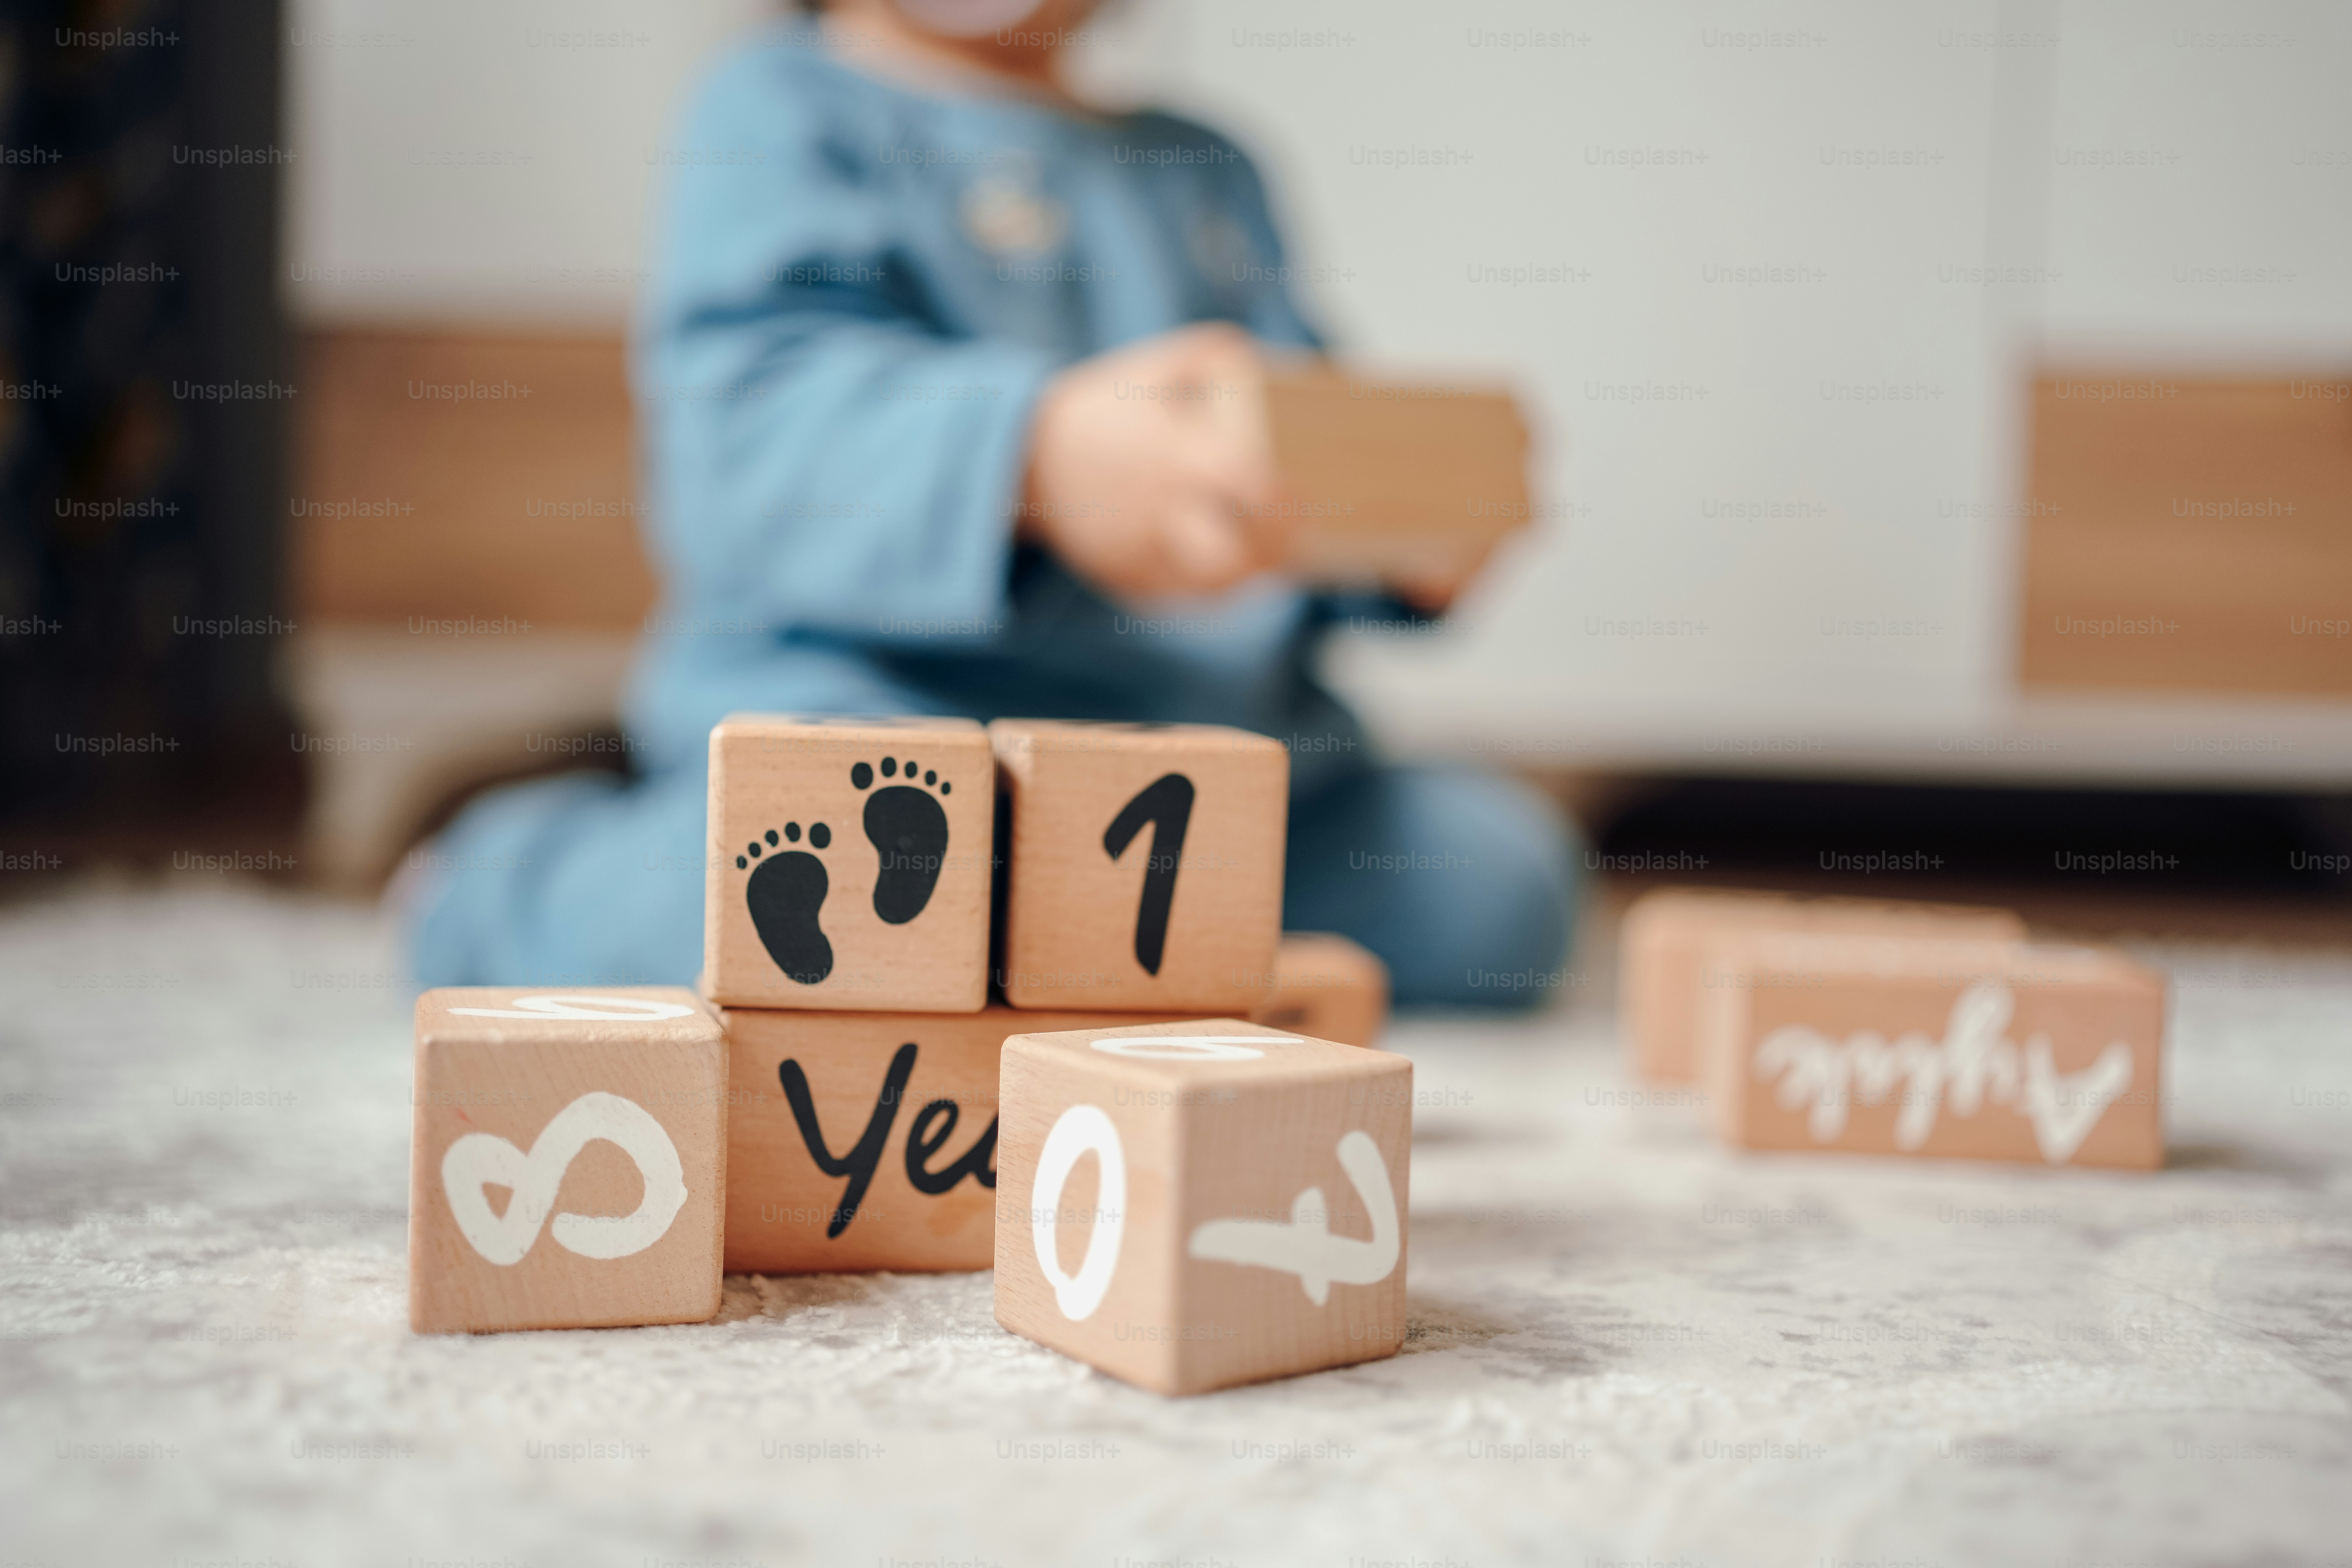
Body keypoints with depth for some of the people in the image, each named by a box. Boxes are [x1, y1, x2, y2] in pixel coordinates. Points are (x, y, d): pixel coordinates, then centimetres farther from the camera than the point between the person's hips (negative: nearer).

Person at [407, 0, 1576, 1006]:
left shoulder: (1205, 171, 22)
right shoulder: (780, 113, 0)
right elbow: (761, 416, -18)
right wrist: (1038, 458, -37)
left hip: (1219, 735, 6)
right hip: (864, 701, -6)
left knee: (1496, 877, -10)